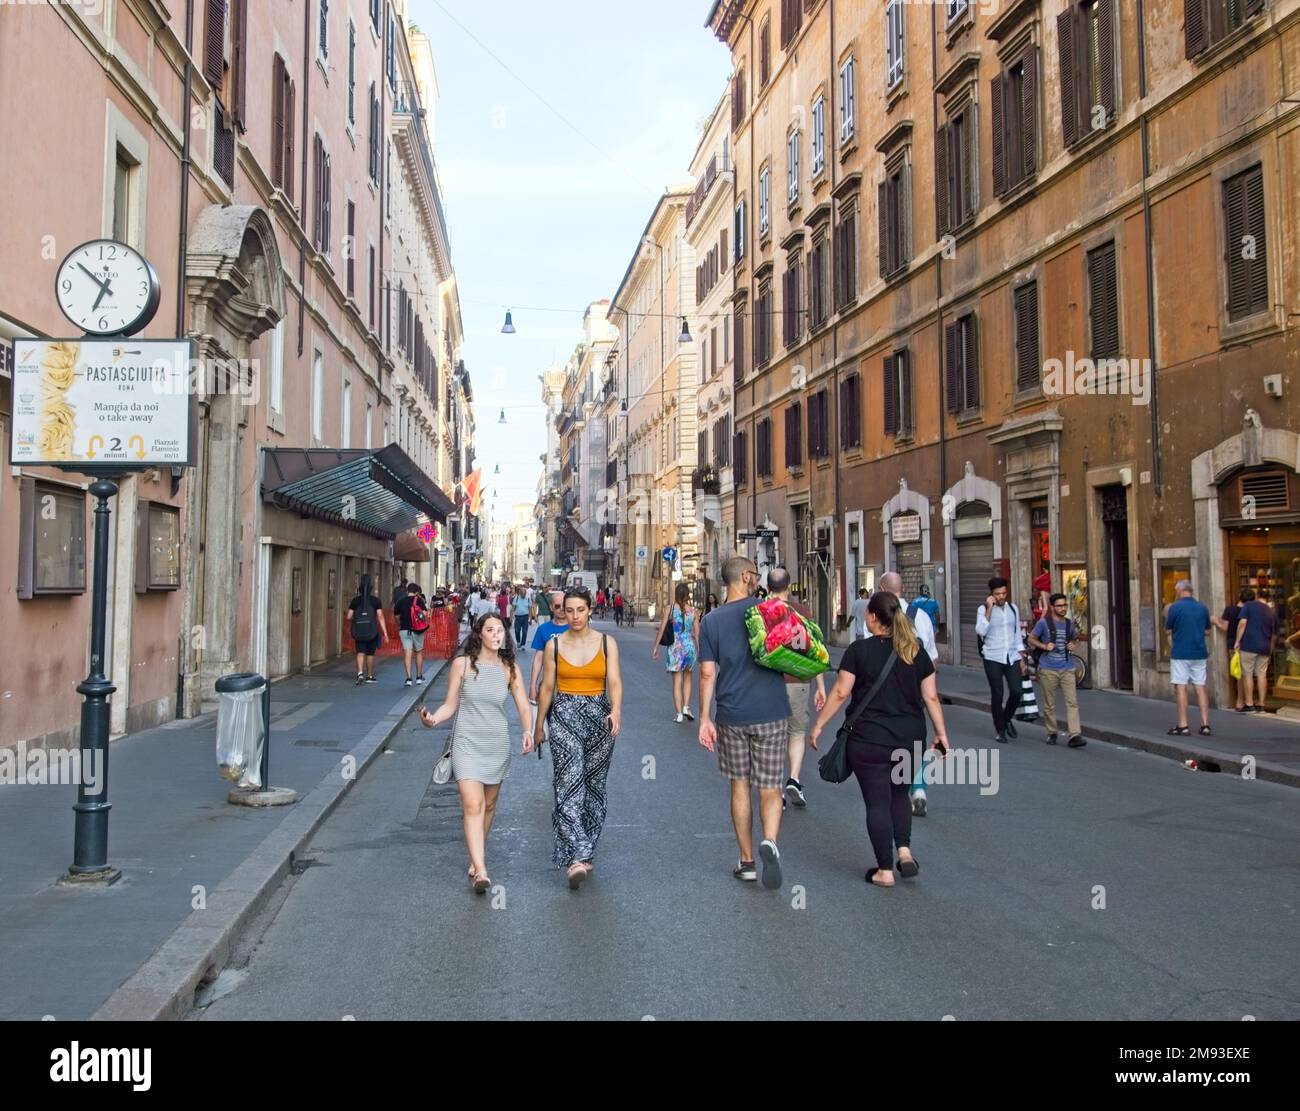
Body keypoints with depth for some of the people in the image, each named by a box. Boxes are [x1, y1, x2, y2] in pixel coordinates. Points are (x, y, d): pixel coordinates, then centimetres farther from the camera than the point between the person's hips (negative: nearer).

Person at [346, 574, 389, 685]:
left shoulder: (355, 601, 1)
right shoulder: (375, 600, -5)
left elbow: (349, 617, 0)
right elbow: (380, 617, -9)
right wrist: (385, 633, -9)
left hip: (359, 631, 1)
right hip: (372, 631, -1)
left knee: (360, 653, 2)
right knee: (370, 653, 13)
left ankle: (360, 673, -21)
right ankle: (369, 676, 24)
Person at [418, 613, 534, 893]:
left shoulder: (509, 669, 1)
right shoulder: (462, 664, -4)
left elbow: (523, 706, -1)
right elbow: (450, 704, 0)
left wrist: (527, 732, -19)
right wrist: (433, 718, -20)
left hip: (498, 744, 3)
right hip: (467, 743, -3)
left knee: (489, 805, 15)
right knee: (473, 805, -14)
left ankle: (476, 857, 35)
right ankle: (480, 871, -17)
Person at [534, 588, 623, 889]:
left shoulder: (607, 643, 2)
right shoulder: (554, 644, 3)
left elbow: (615, 682, -6)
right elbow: (547, 687, 8)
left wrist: (616, 711, -24)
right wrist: (538, 726, 12)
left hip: (600, 717, 1)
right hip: (564, 716, -1)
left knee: (594, 786, 8)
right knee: (570, 785, -13)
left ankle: (584, 854, 23)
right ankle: (577, 858, -19)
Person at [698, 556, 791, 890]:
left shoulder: (711, 620, -1)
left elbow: (708, 673, -3)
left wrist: (705, 718, 1)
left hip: (732, 716, 1)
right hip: (771, 713, -1)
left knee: (740, 787, 14)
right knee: (770, 788, 5)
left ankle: (747, 862, 20)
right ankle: (770, 842, -21)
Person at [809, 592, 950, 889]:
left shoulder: (859, 650, -8)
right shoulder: (917, 651, 4)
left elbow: (840, 693, -9)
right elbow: (931, 697, 5)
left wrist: (818, 725, 0)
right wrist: (941, 733, 12)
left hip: (870, 739, -4)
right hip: (910, 739, 4)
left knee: (877, 802, 5)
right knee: (900, 794, 24)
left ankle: (885, 870, 10)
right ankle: (904, 850, 10)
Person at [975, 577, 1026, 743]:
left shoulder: (1013, 608, 9)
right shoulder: (984, 609, -4)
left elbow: (1018, 633, 14)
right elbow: (980, 631, -18)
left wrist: (1022, 658, 12)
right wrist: (989, 609, -20)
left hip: (1012, 657, 3)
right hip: (993, 659, -3)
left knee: (1016, 692, -7)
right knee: (997, 695, 1)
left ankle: (1007, 719, 21)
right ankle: (1000, 730, 15)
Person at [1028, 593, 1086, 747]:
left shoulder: (1069, 624, 8)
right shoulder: (1044, 623, -4)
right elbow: (1031, 639, 3)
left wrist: (1072, 644, 4)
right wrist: (1044, 646, -13)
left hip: (1067, 669, 3)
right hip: (1048, 669, -3)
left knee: (1072, 702, -8)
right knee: (1049, 704, 7)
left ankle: (1075, 735, -12)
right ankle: (1052, 733, 22)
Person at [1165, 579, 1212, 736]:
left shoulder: (1175, 607, -9)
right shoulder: (1202, 607, 5)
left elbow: (1168, 629, -2)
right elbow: (1207, 631, 12)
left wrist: (1166, 616, 14)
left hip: (1180, 654, -5)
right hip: (1199, 654, 5)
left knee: (1181, 688, -1)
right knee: (1201, 687, 7)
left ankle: (1183, 726, -2)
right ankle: (1205, 725, 5)